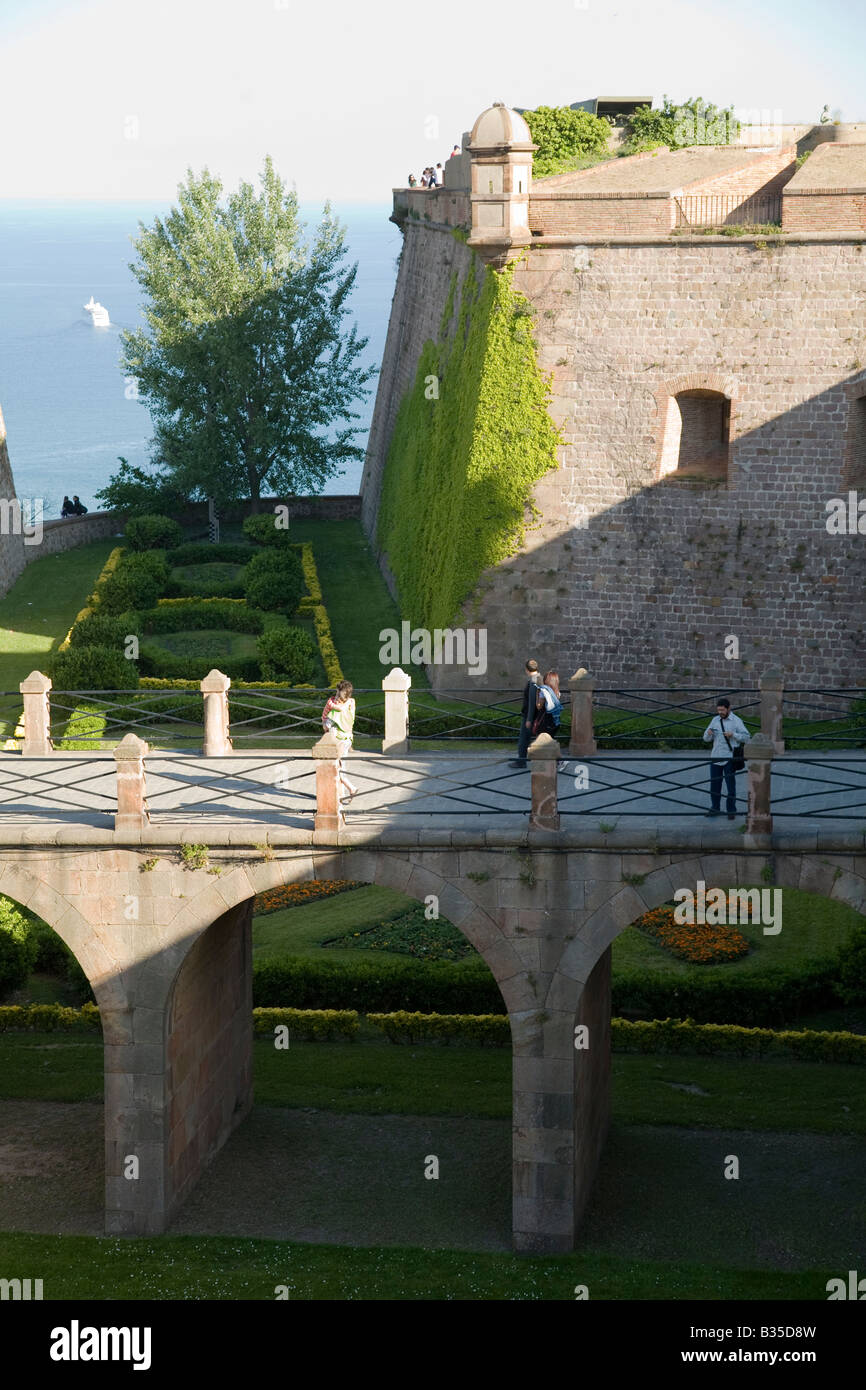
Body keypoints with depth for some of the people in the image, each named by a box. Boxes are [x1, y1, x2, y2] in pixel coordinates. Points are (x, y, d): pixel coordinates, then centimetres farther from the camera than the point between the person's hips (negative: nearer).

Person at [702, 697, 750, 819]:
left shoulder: (736, 721, -5)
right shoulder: (715, 720, 7)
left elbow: (747, 737, -10)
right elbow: (706, 739, 9)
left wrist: (733, 734, -23)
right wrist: (708, 733, -14)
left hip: (729, 758, -4)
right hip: (715, 757, 4)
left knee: (731, 785, 0)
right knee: (714, 784, 9)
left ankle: (731, 811, 8)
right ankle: (715, 808, 19)